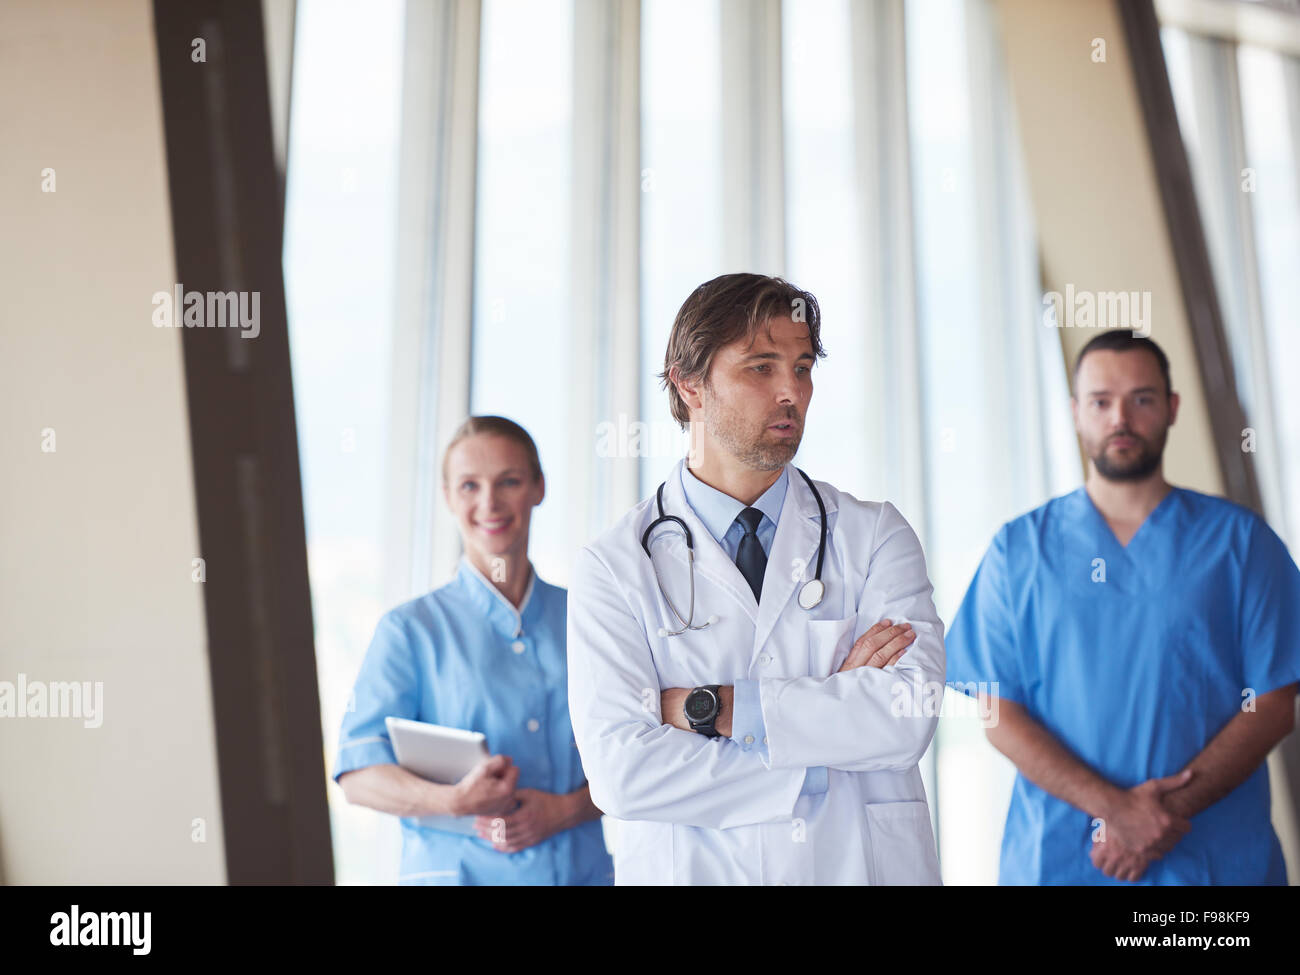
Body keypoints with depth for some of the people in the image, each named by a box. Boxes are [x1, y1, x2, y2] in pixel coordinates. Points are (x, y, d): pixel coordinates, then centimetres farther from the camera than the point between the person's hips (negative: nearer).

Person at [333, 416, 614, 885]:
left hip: (581, 868, 2)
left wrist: (567, 808, -11)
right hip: (456, 871, -2)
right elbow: (358, 775, -8)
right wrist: (454, 801, -23)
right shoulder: (411, 629, -1)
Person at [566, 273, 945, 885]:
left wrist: (712, 706, -14)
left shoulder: (875, 535, 2)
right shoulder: (612, 568, -3)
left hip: (868, 864, 2)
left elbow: (907, 717, -11)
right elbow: (621, 771, -14)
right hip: (693, 871, -2)